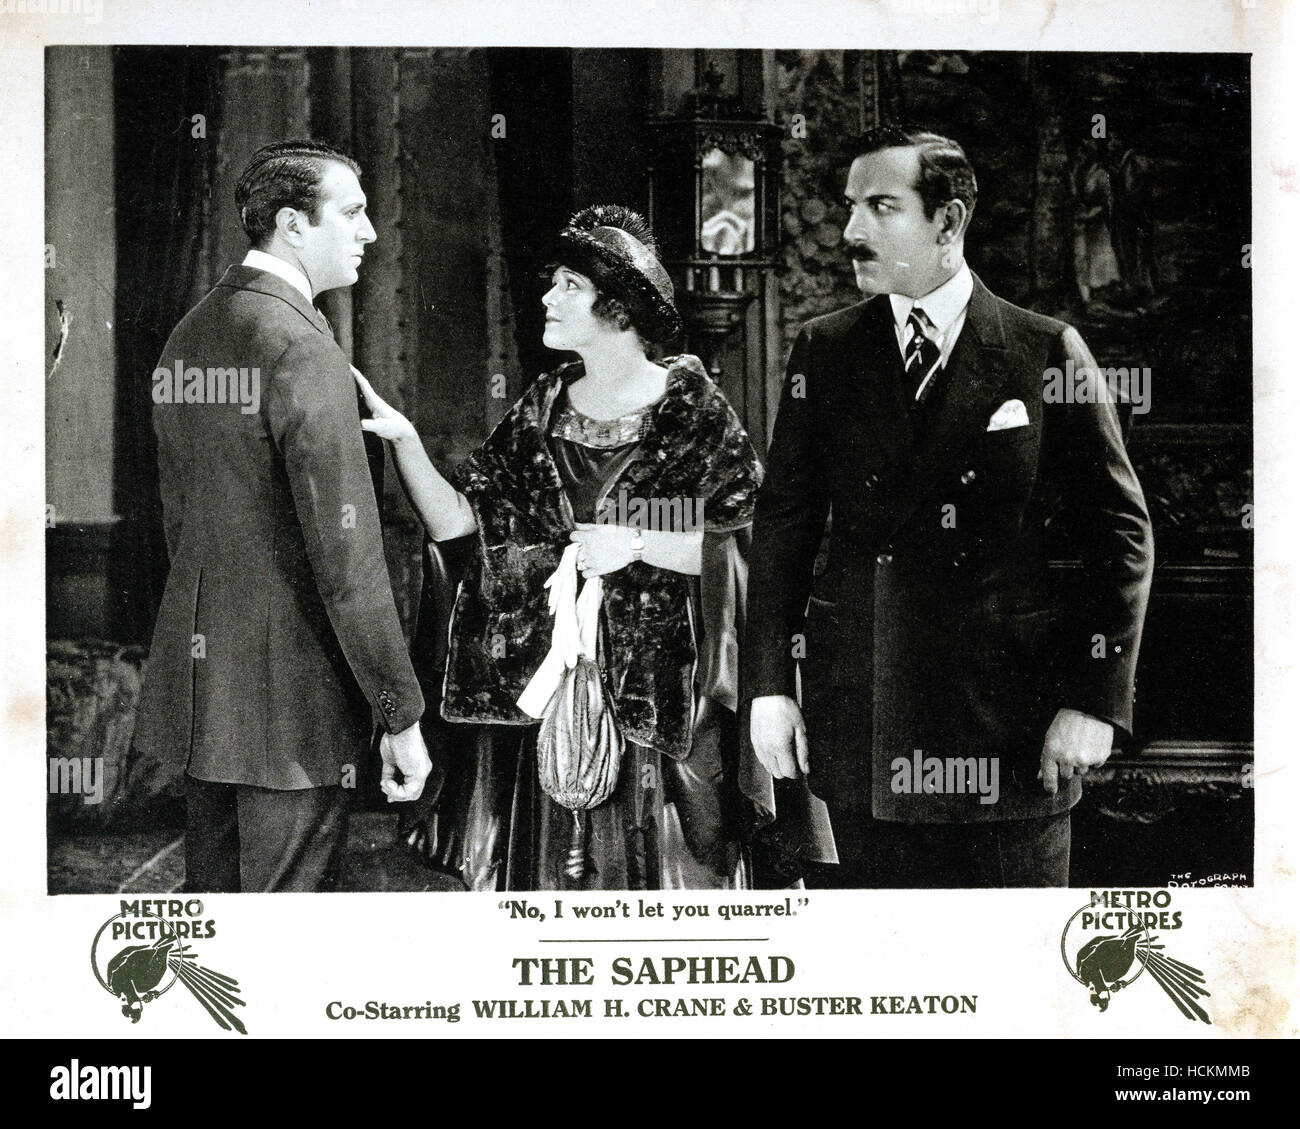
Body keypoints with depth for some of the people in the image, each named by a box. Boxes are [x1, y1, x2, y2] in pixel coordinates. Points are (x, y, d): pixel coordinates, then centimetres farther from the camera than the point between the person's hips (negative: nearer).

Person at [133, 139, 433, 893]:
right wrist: (401, 715, -16)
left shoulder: (188, 335, 10)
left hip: (198, 680, 9)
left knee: (213, 895, 16)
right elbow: (345, 554, -20)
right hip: (291, 693, -9)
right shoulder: (302, 350, -18)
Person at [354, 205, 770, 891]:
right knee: (544, 874, 7)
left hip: (656, 697, -4)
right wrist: (404, 440, -9)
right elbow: (452, 518, 4)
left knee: (651, 873, 0)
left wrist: (636, 543, -14)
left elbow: (741, 544, -7)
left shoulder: (693, 408, -4)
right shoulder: (541, 410, 9)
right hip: (538, 676, 4)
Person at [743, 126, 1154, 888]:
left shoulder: (1048, 353, 1)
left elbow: (1120, 532, 1)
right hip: (860, 719, 2)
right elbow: (784, 527, 9)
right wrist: (769, 684, 2)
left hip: (1013, 728, -2)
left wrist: (1095, 701, -6)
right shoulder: (824, 353, 8)